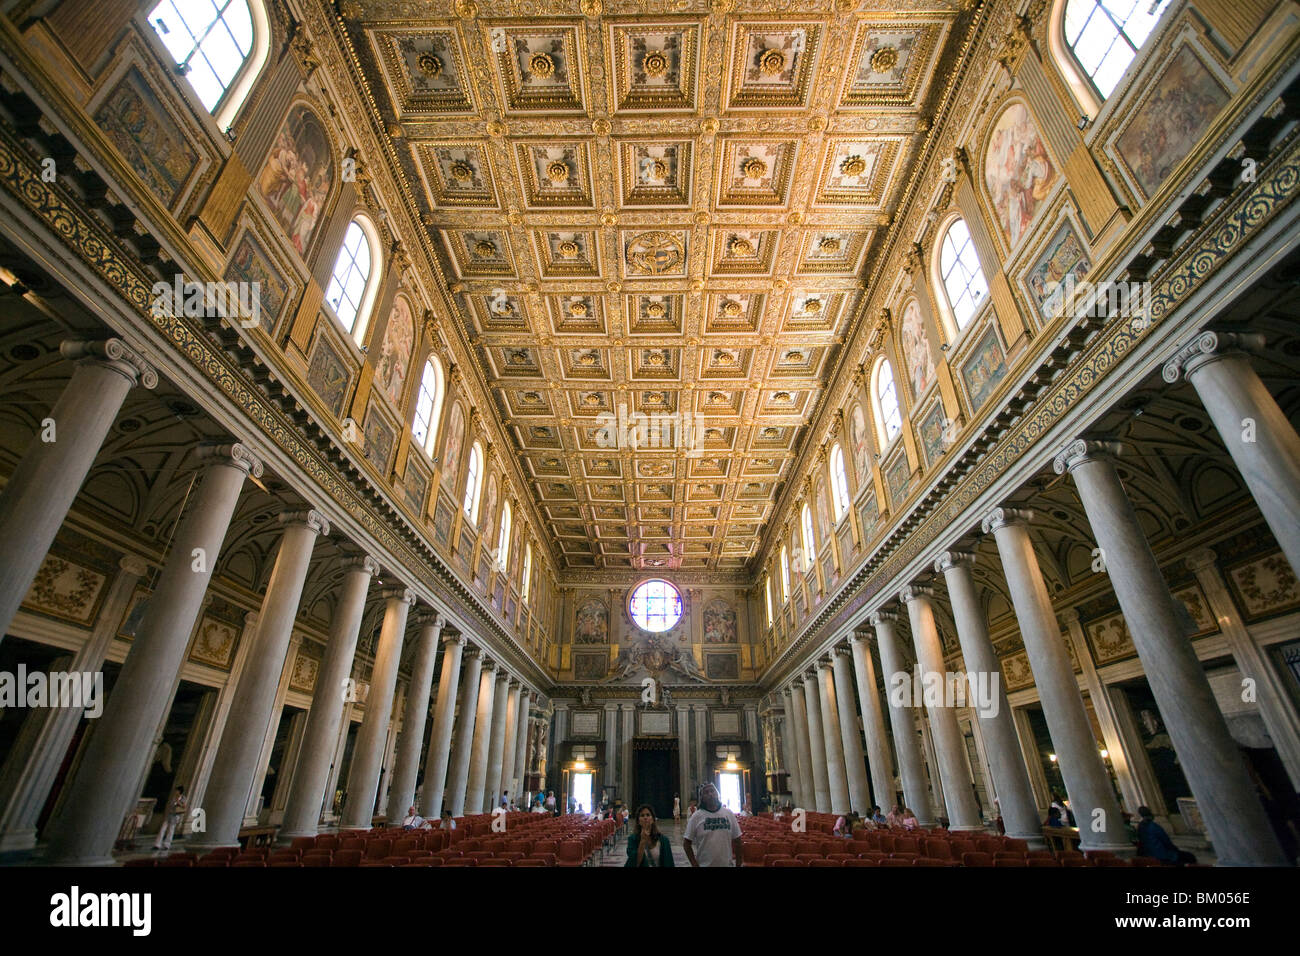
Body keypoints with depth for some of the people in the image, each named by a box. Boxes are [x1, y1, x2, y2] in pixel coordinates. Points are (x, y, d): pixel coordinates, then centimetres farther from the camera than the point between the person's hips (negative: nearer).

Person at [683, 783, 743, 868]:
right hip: (704, 864, -2)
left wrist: (738, 864, 2)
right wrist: (695, 865, -9)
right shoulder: (696, 816, -7)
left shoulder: (729, 814, 1)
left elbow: (737, 841, 5)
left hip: (727, 864, 2)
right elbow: (686, 843, -4)